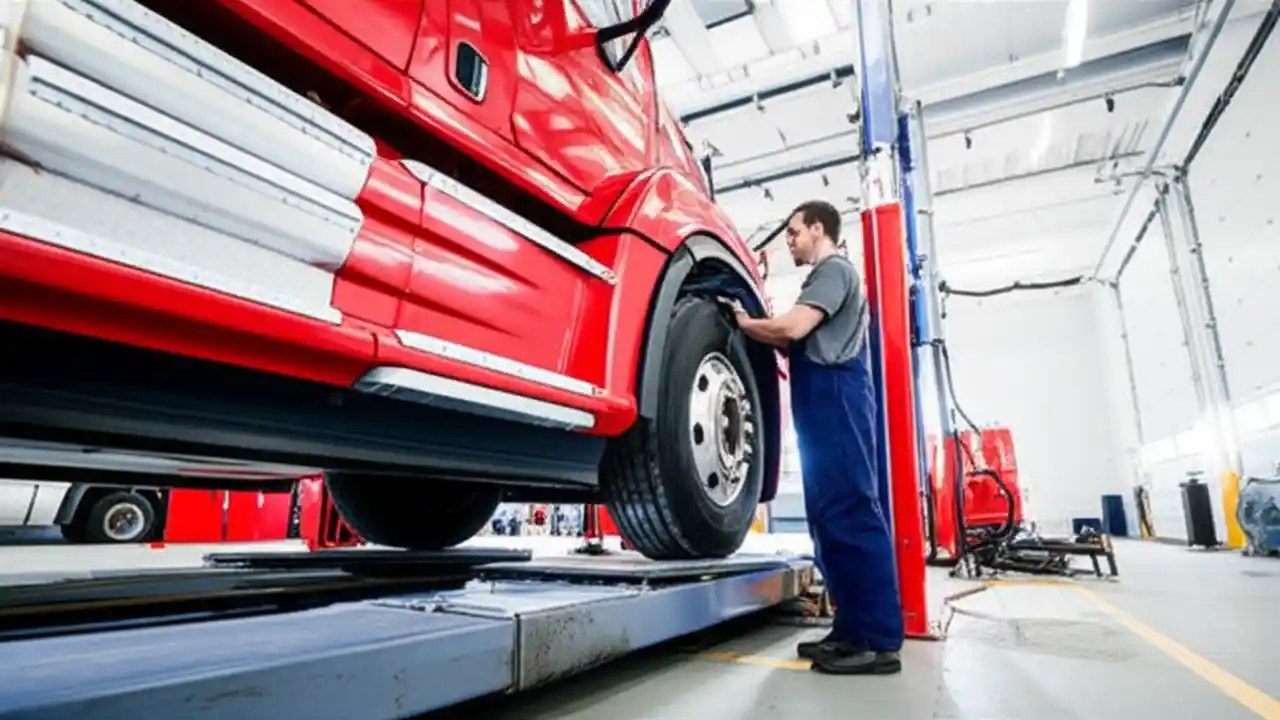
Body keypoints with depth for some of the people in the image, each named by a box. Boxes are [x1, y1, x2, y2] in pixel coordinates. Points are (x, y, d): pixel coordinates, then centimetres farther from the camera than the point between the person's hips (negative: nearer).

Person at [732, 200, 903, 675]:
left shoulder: (835, 269, -1)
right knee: (830, 516, 7)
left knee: (851, 511, -13)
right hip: (825, 404, 10)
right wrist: (755, 329, 12)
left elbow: (793, 327, -16)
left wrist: (744, 322, 0)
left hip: (835, 398, -10)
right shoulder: (828, 276, 29)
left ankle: (879, 641, -10)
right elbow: (799, 345, 24)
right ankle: (853, 629, 12)